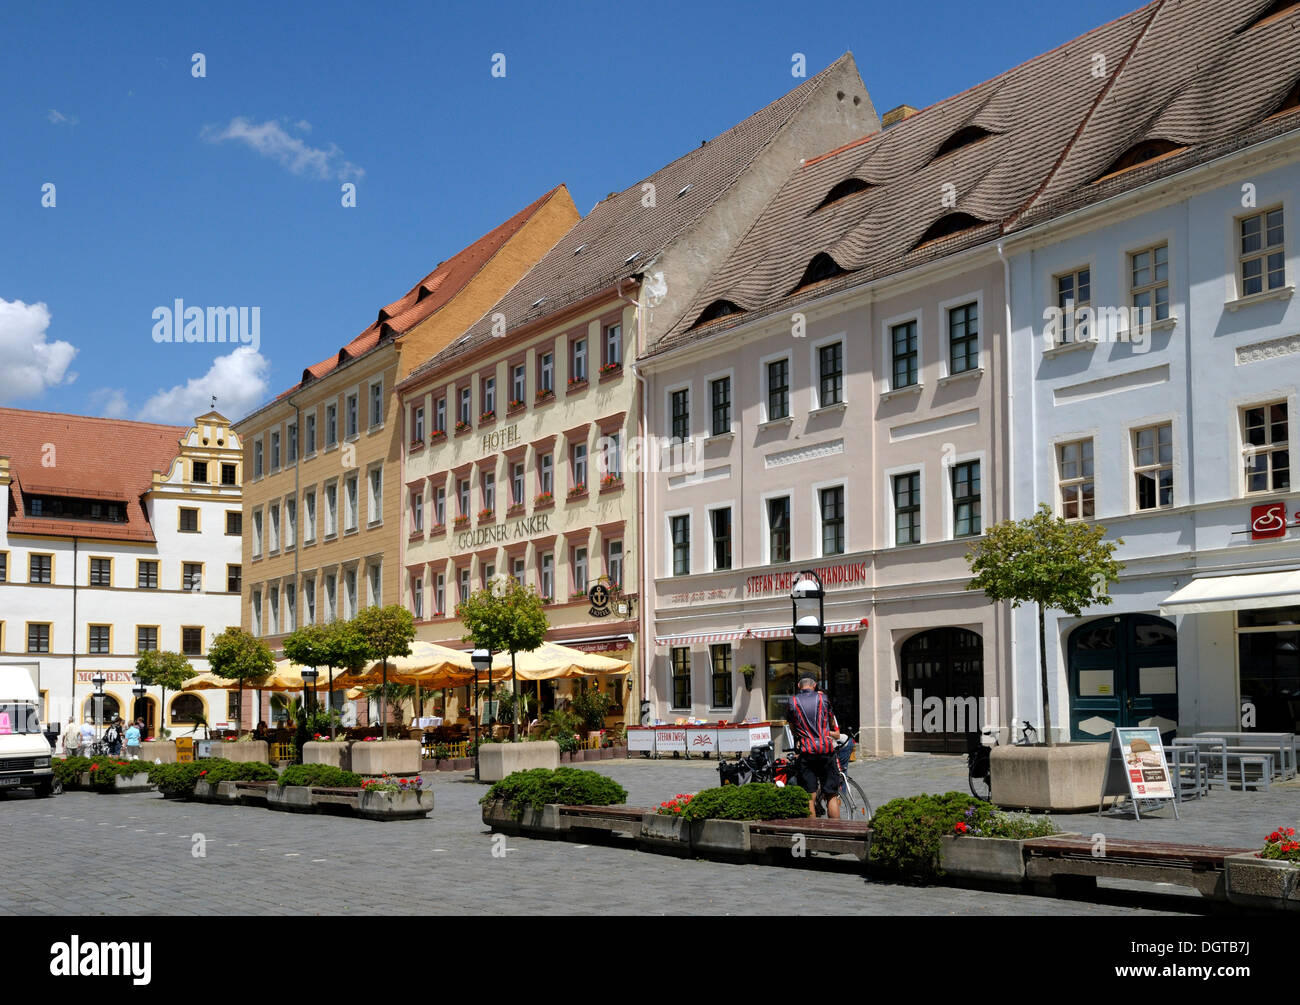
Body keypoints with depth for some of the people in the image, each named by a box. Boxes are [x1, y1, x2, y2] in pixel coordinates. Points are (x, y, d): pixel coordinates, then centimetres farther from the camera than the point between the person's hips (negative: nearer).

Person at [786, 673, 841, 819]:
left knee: (810, 797, 1)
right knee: (831, 795, 7)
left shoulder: (793, 702, 4)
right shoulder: (823, 698, 6)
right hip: (826, 750, 1)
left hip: (806, 752, 0)